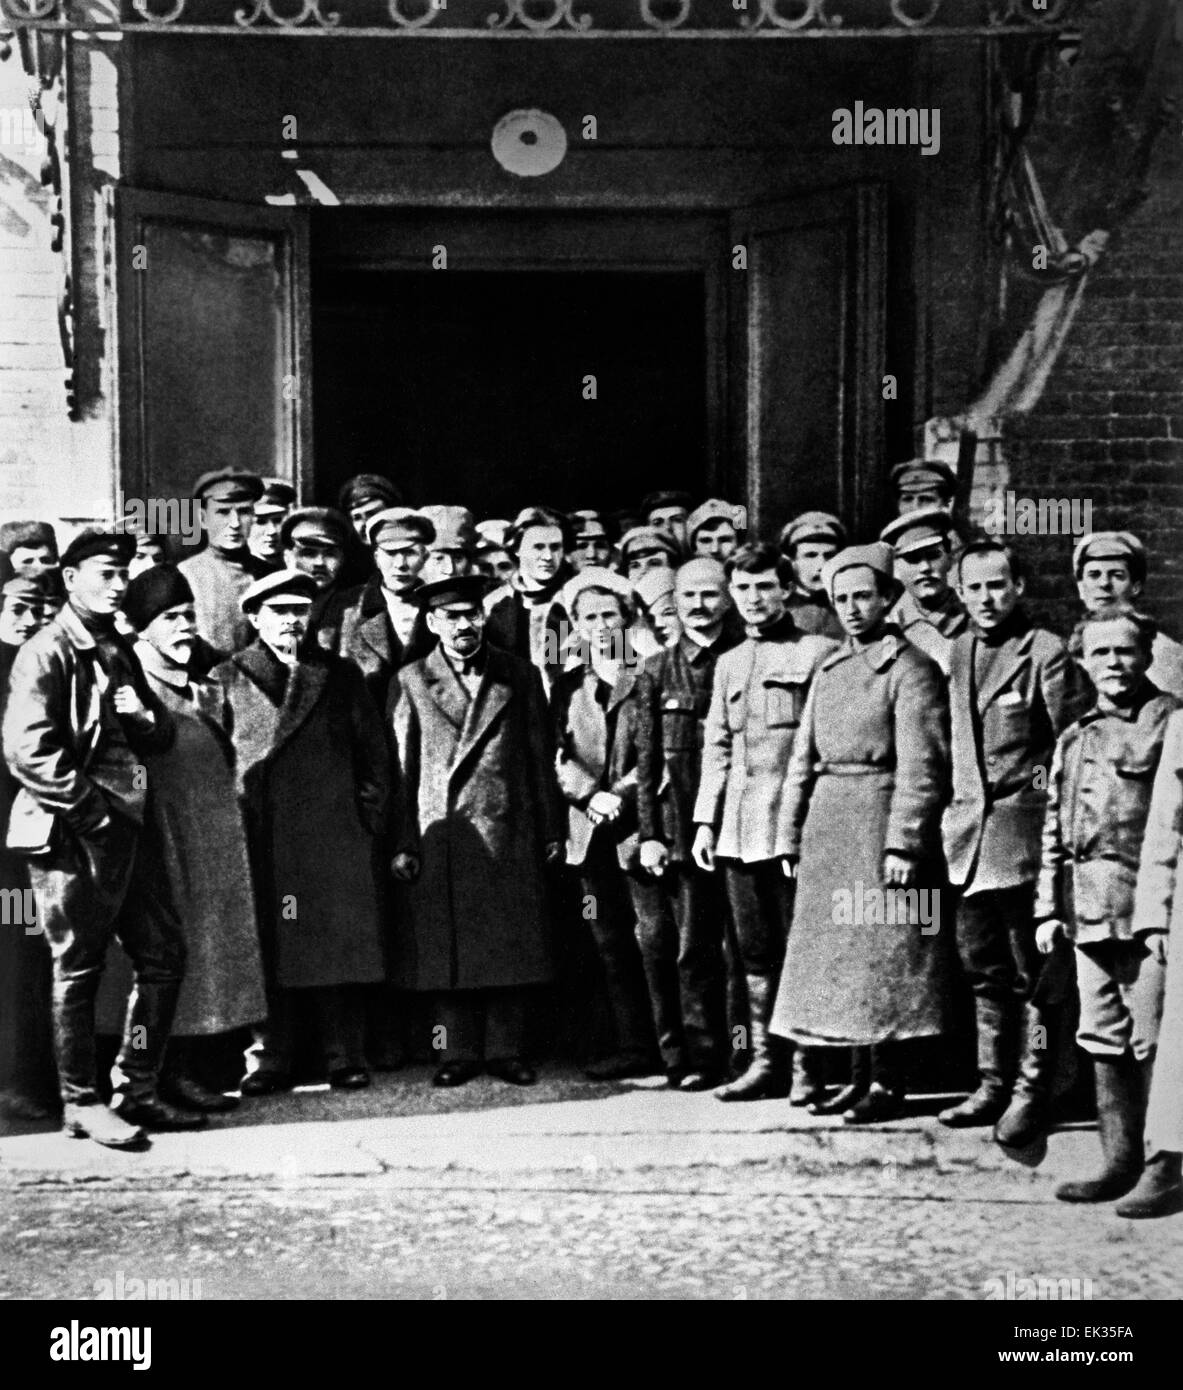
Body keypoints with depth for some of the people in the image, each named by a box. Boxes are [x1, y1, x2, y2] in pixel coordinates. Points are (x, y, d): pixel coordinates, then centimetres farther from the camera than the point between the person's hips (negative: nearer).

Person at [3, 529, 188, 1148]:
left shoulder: (119, 652, 16)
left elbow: (159, 738, 19)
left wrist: (144, 716, -4)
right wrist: (93, 809, -17)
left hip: (124, 830, 8)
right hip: (70, 836, -8)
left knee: (163, 953, 8)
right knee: (78, 969, 0)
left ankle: (134, 1090, 18)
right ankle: (81, 1103, 12)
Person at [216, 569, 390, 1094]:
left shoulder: (341, 676, 13)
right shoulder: (227, 677, 8)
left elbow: (374, 754, 12)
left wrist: (369, 817, 5)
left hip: (335, 837, 1)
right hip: (258, 838, -1)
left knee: (339, 948, 1)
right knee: (267, 953, 0)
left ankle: (344, 1058, 9)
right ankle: (267, 1062, 7)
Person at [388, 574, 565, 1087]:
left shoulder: (519, 675, 10)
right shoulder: (410, 681, 6)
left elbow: (541, 758, 10)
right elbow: (399, 769, 4)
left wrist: (551, 830, 5)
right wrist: (402, 844, -2)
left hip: (510, 834, 1)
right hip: (440, 837, -1)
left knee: (512, 944, 2)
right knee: (445, 947, 2)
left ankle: (506, 1050, 12)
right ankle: (458, 1051, 13)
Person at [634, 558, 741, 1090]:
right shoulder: (657, 671, 10)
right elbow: (647, 760, 7)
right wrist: (649, 833, 0)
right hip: (681, 828, 2)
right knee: (693, 949, 2)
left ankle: (701, 1058, 12)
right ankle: (694, 1057, 14)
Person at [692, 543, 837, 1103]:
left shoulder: (818, 652, 0)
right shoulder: (728, 664, 18)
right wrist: (706, 820, 12)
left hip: (794, 823, -6)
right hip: (738, 828, 6)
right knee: (755, 952, 10)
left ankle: (806, 1066, 6)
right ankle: (765, 1061, 19)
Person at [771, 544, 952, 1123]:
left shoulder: (910, 668, -7)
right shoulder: (829, 669, 15)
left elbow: (920, 765, -13)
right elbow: (804, 757, 16)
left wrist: (903, 843, -19)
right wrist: (793, 835, 11)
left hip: (881, 820, -7)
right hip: (828, 825, 7)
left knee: (880, 955, -3)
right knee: (837, 957, 10)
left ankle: (888, 1084, 7)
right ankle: (860, 1077, 19)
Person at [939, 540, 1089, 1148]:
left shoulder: (1046, 653, -6)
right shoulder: (954, 654, 12)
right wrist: (950, 808, 12)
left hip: (1024, 830, -6)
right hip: (968, 831, 6)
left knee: (1032, 972, 0)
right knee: (983, 970, 13)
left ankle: (1032, 1091, 9)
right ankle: (993, 1085, 23)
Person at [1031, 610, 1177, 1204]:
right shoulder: (1074, 737, 16)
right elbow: (1053, 830, 19)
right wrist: (1048, 908, 13)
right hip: (1089, 910, 6)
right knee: (1103, 1042, 10)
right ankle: (1120, 1162, 19)